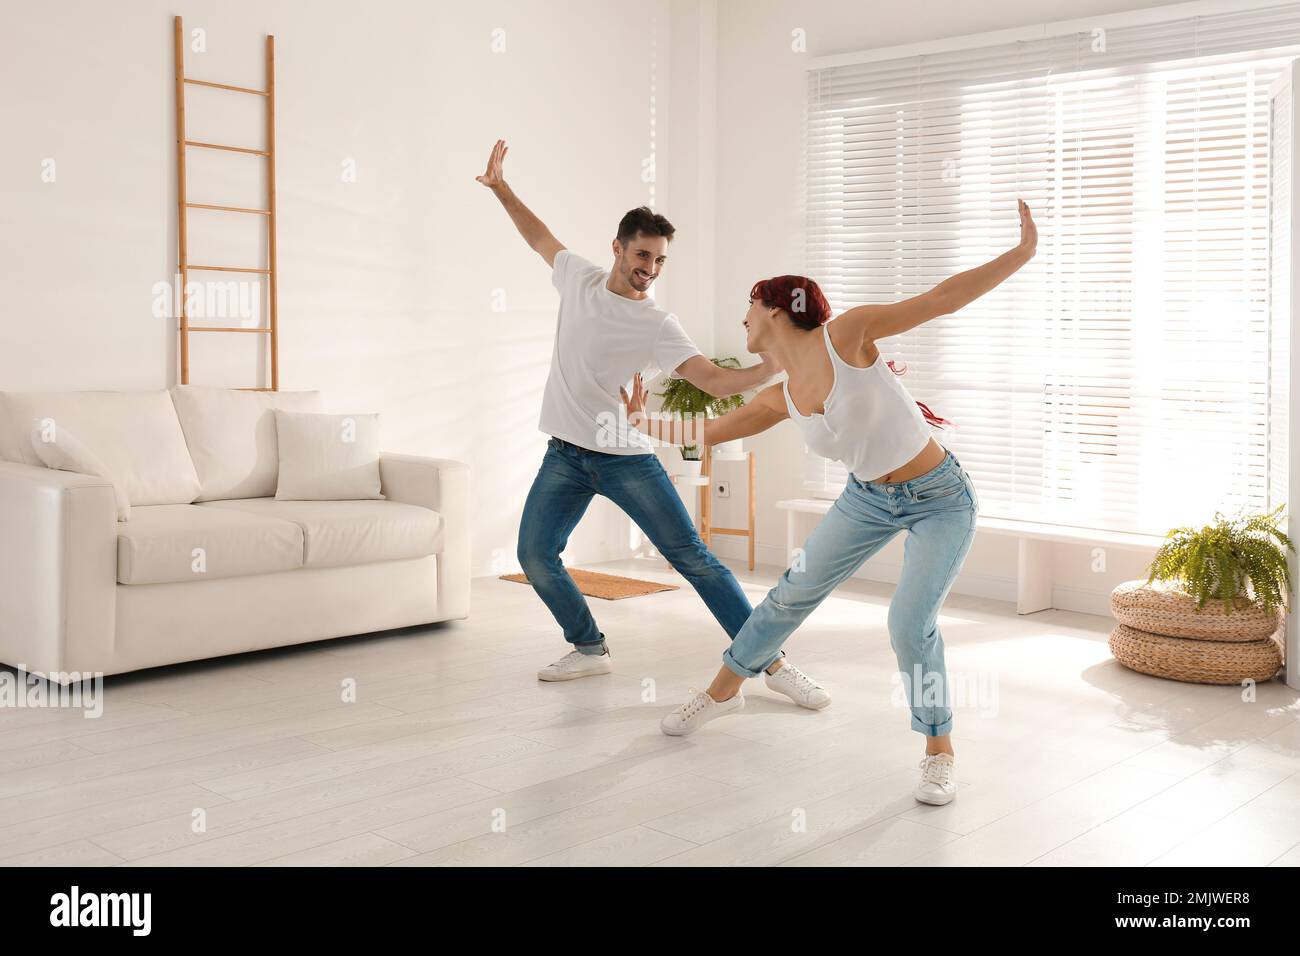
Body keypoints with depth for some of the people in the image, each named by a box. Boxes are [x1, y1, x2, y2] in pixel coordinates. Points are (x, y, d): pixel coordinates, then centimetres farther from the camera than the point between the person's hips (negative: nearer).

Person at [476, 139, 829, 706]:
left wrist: (772, 366, -33)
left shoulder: (658, 327, -8)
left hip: (626, 459, -4)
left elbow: (715, 380, -18)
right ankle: (590, 649, 18)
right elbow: (540, 237, 22)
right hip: (565, 456, 4)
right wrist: (500, 188, 22)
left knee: (693, 558, -7)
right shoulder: (580, 278, 3)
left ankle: (770, 662, -4)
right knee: (535, 557, -3)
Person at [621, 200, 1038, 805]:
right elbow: (707, 432, 12)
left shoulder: (845, 334, -20)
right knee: (794, 592, 13)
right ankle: (723, 691, 34)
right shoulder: (780, 399, -3)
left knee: (910, 627, -18)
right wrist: (645, 424, 14)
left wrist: (1024, 252, -24)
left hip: (940, 500, -6)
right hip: (869, 498, 6)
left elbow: (942, 299, -20)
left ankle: (940, 754, 5)